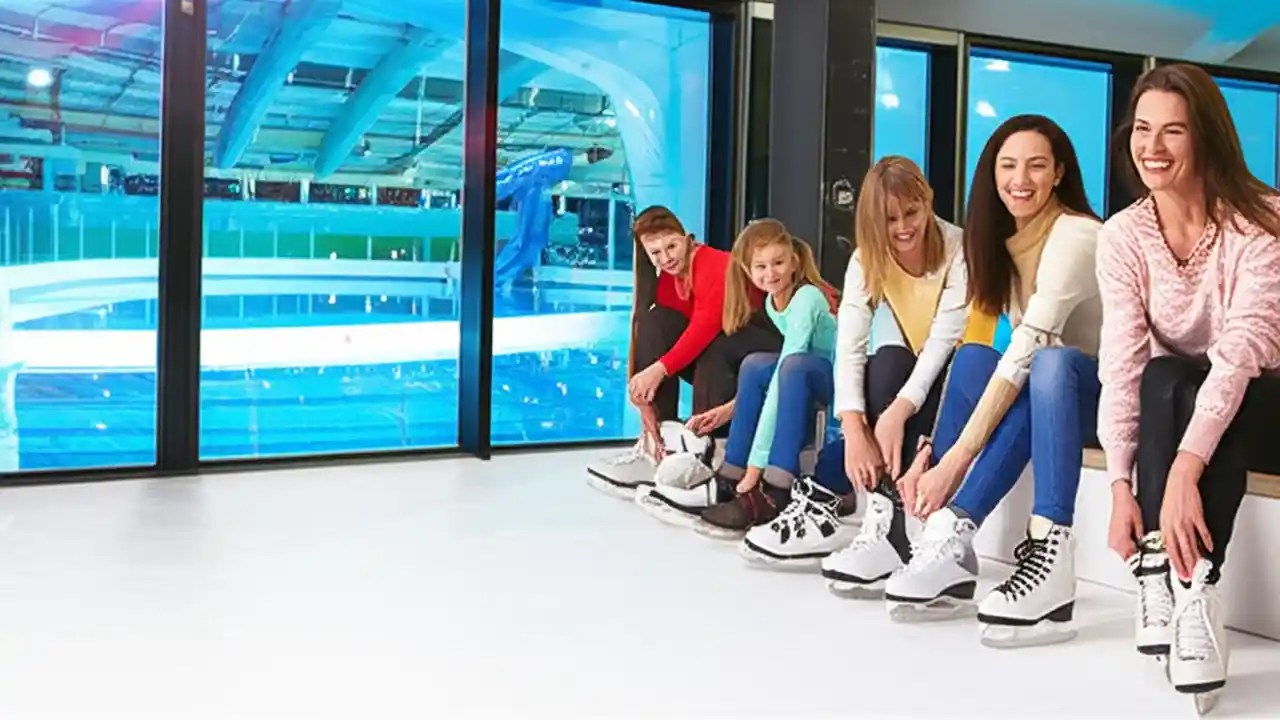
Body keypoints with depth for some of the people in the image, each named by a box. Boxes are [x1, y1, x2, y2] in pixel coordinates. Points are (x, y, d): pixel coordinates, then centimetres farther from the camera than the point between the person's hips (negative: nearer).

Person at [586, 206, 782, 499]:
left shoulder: (717, 265, -21)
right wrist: (645, 400, -18)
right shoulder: (664, 283, 0)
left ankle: (704, 448, -31)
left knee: (712, 346, -36)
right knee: (654, 323, -15)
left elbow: (707, 325, -33)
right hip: (712, 363, 7)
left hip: (767, 350, -7)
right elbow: (646, 337, -8)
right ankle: (659, 441, -19)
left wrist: (660, 369, -37)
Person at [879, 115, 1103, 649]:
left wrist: (956, 459, -36)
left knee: (1050, 363, -37)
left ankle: (954, 531, -43)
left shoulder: (1076, 235, -20)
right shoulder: (997, 238, 3)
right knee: (973, 358, -25)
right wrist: (931, 452, -18)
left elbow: (1029, 349, -30)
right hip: (1034, 395, 6)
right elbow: (974, 351, -4)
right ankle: (952, 544, -35)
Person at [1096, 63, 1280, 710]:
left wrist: (1185, 468, -42)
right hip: (1169, 406, 2)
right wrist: (1120, 485, -28)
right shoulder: (1122, 236, -8)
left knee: (1213, 394, -35)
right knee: (1163, 379, -32)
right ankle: (1163, 581, -38)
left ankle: (1187, 585, -41)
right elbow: (1121, 364, -16)